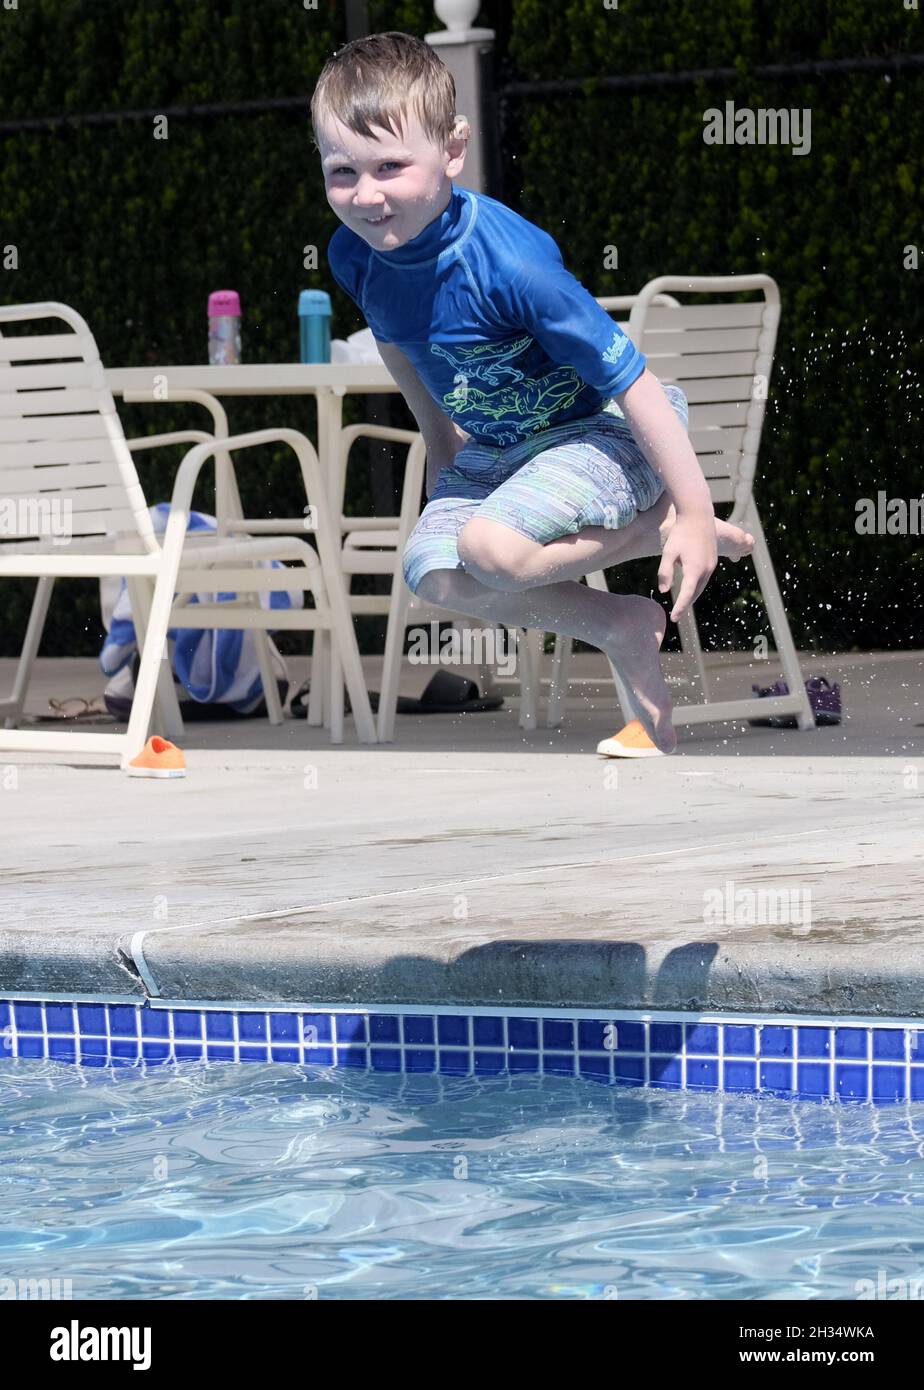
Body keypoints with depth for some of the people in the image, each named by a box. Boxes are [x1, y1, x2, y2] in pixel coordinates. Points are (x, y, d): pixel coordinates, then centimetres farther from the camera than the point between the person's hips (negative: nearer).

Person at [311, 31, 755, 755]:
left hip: (598, 436, -8)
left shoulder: (509, 263, -34)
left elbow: (629, 377, -28)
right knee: (433, 575, -10)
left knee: (491, 550, -30)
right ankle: (620, 629, 7)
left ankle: (668, 528, -6)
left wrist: (693, 512, -23)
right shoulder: (354, 255, -13)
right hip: (493, 449, 8)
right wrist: (441, 445, 21)